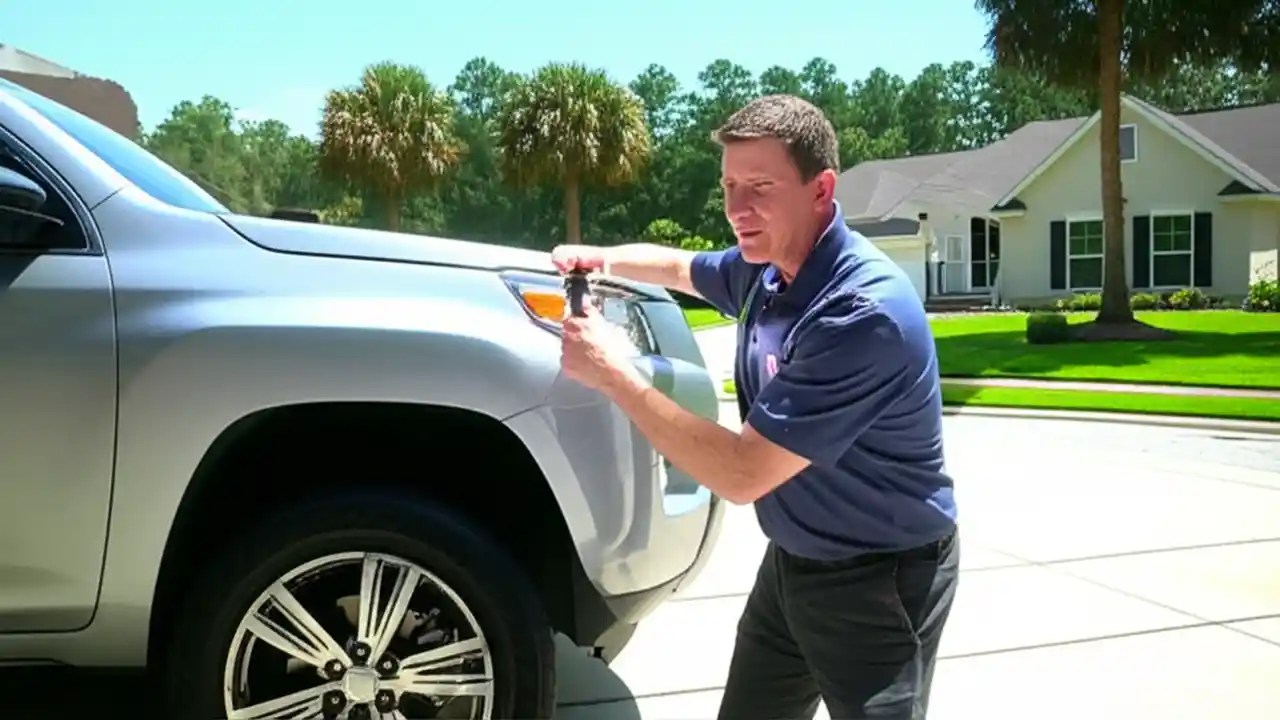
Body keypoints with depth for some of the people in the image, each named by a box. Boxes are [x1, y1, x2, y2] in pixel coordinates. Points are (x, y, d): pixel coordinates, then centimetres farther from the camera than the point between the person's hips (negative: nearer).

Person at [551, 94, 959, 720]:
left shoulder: (864, 311, -31)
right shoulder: (764, 267, -3)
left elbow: (741, 474, -31)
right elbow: (679, 267, 21)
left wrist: (611, 373, -26)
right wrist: (604, 259, 3)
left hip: (877, 581, -8)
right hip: (791, 562, 8)